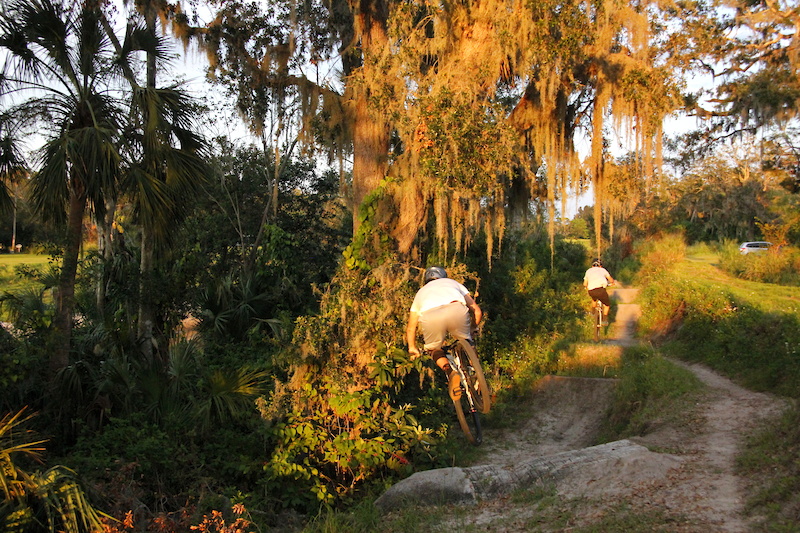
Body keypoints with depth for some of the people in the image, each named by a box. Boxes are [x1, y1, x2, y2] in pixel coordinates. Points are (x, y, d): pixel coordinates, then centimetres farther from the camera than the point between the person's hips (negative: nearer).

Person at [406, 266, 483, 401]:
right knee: (466, 341, 30)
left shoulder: (421, 291, 42)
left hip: (430, 317, 0)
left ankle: (449, 371, 0)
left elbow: (411, 328, 42)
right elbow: (477, 311, 35)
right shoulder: (453, 283, 41)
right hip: (456, 310, 0)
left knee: (434, 349, 25)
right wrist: (470, 330, 52)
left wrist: (412, 348, 57)